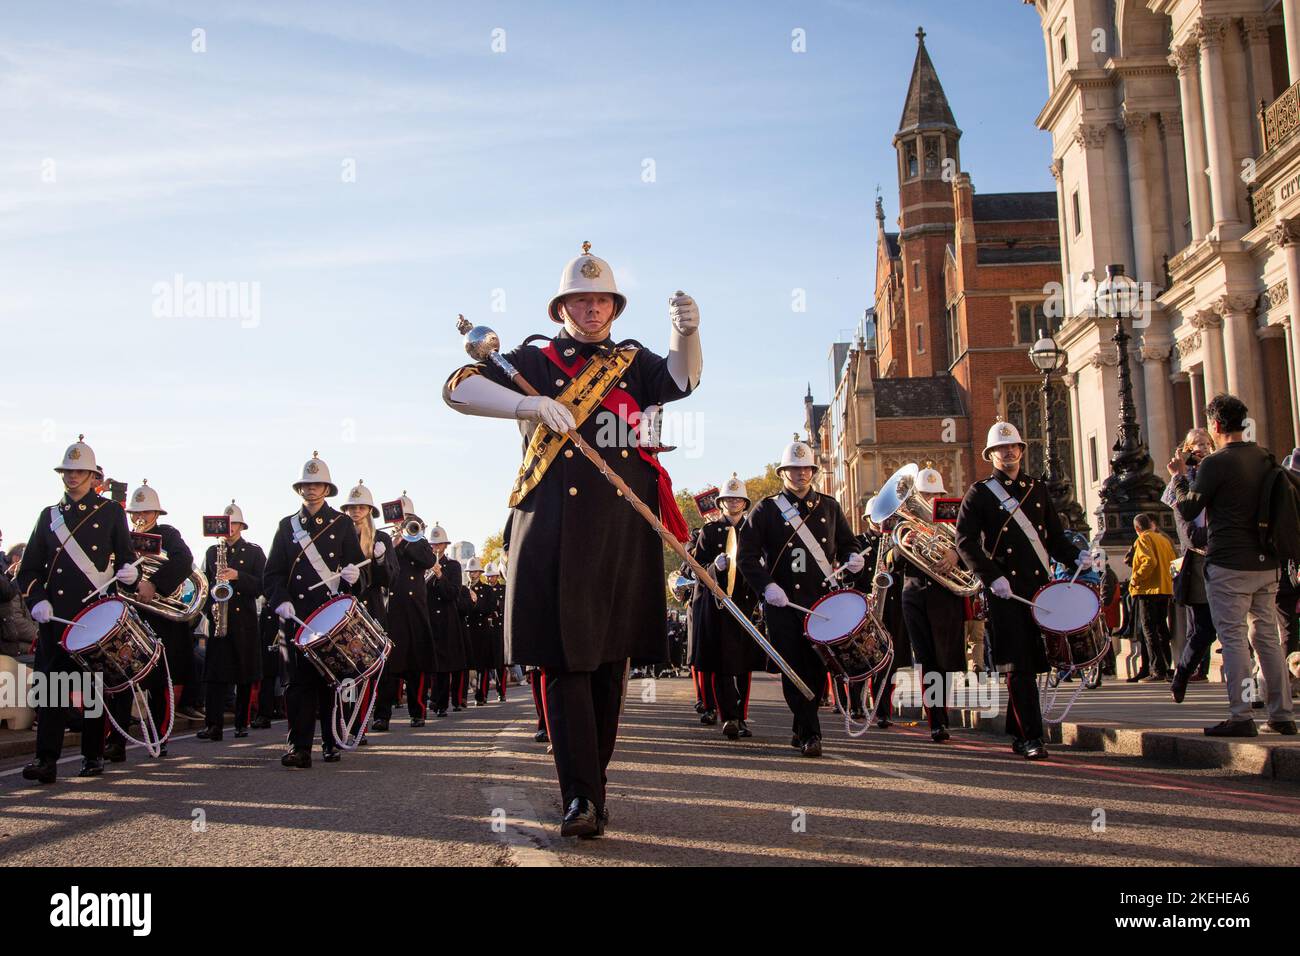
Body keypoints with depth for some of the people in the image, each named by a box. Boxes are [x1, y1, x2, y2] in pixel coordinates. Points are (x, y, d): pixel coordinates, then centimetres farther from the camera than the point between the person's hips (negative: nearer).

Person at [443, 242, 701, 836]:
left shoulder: (633, 361, 18)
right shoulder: (536, 360, 9)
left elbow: (682, 379, -2)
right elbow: (458, 389, -3)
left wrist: (687, 334, -24)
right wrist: (530, 405, -20)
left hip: (625, 527, 3)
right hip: (556, 530, -3)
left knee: (611, 659, 8)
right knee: (566, 659, -8)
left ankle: (594, 781, 21)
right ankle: (581, 798, -8)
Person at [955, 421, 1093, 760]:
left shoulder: (1038, 488, 17)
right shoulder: (980, 493, 2)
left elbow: (1054, 535, 18)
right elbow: (965, 541, -5)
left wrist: (1076, 557, -1)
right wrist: (992, 577, -15)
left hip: (1039, 587, 5)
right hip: (1005, 590, -4)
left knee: (1032, 661, 9)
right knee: (1019, 665, -7)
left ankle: (1017, 733, 22)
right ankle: (1031, 738, -5)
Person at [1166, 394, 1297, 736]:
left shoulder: (1216, 464, -13)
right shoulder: (1265, 459, 9)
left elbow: (1188, 510, -7)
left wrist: (1179, 476, 8)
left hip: (1229, 566, -7)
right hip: (1266, 564, 7)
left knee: (1233, 638, -3)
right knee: (1267, 637, 12)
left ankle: (1241, 717, -4)